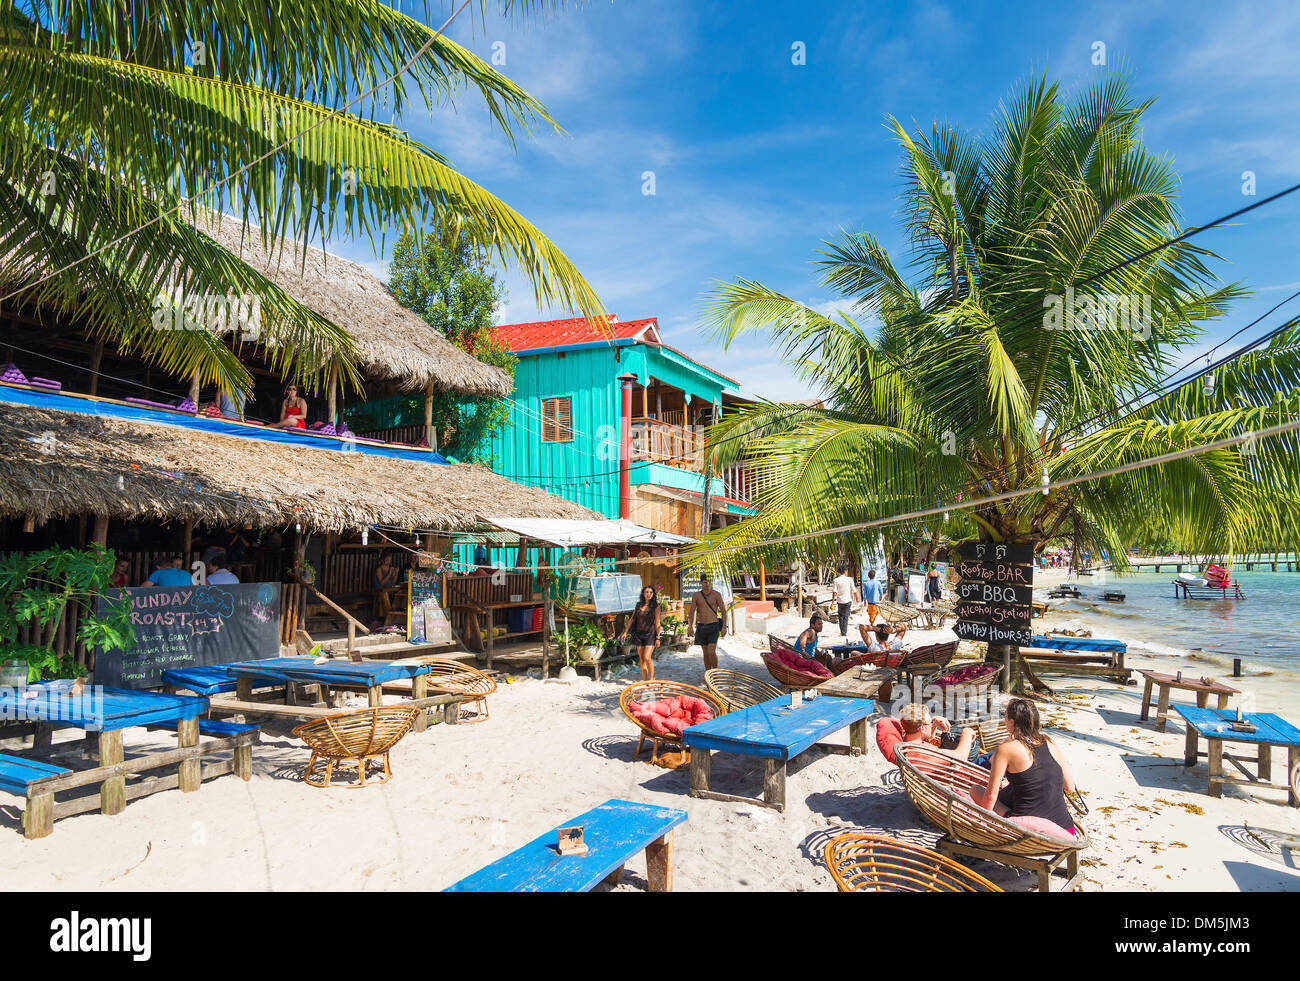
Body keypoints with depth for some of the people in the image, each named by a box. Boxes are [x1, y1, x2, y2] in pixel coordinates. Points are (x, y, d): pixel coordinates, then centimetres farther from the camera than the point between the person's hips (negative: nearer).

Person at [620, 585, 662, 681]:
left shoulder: (655, 606, -2)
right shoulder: (639, 605, 8)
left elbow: (657, 623, -4)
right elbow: (632, 619, 12)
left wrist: (658, 637, -7)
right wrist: (626, 631, 7)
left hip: (650, 634, -4)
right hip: (639, 634, 4)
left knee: (647, 658, -15)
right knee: (642, 659, 5)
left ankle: (652, 678, 2)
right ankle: (645, 680, 12)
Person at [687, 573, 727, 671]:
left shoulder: (716, 595, -4)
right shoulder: (696, 596, 1)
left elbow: (723, 610, -3)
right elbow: (692, 611, -4)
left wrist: (724, 627, -11)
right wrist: (690, 626, -18)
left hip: (713, 627, -3)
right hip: (701, 627, 3)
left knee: (711, 652, -14)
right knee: (706, 653, 10)